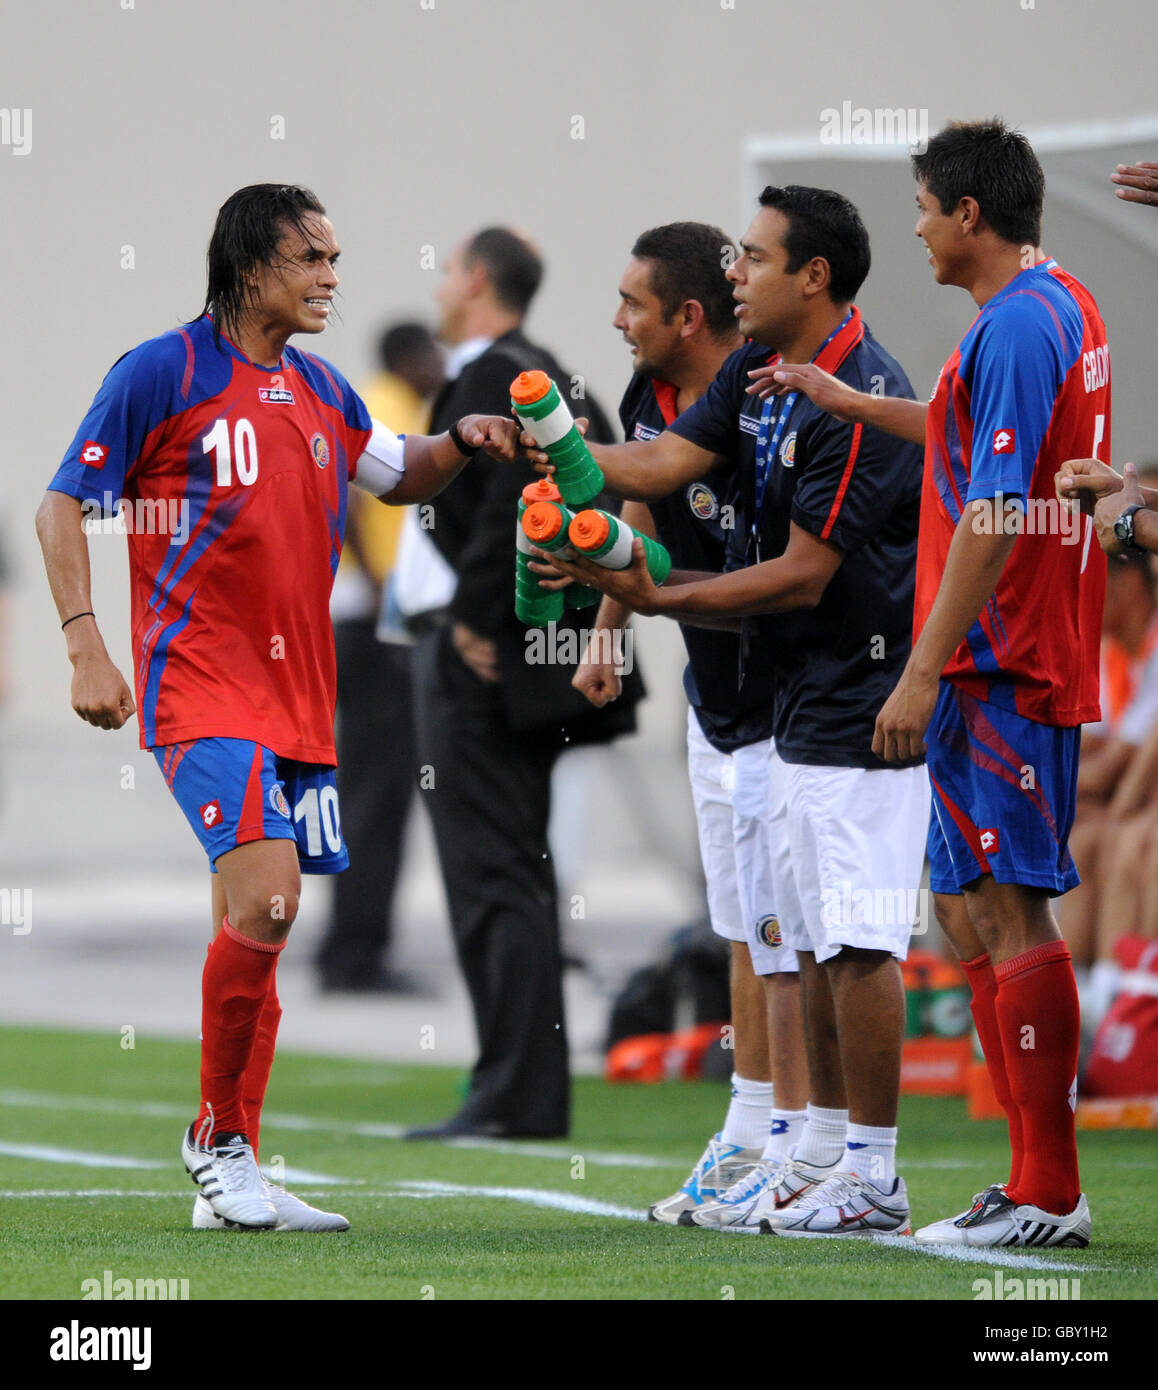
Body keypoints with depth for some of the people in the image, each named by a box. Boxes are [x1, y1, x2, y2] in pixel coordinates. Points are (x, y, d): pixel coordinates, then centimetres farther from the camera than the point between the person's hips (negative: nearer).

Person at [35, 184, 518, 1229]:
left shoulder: (323, 394, 14)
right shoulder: (162, 375, -5)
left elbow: (398, 479, 31)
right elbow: (62, 507, -3)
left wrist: (459, 442, 9)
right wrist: (86, 645, -13)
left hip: (299, 693, 7)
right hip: (201, 684, -7)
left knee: (260, 928, 8)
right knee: (265, 896, -21)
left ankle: (231, 1174, 16)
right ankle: (222, 1144, -8)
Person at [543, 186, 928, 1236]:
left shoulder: (860, 401, -20)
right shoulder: (759, 373, 10)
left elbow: (801, 576, -21)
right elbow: (663, 462, 2)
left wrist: (655, 598, -18)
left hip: (863, 700, -10)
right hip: (801, 700, 10)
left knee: (857, 937, -8)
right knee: (813, 935, 14)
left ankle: (873, 1174, -5)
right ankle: (824, 1151, 21)